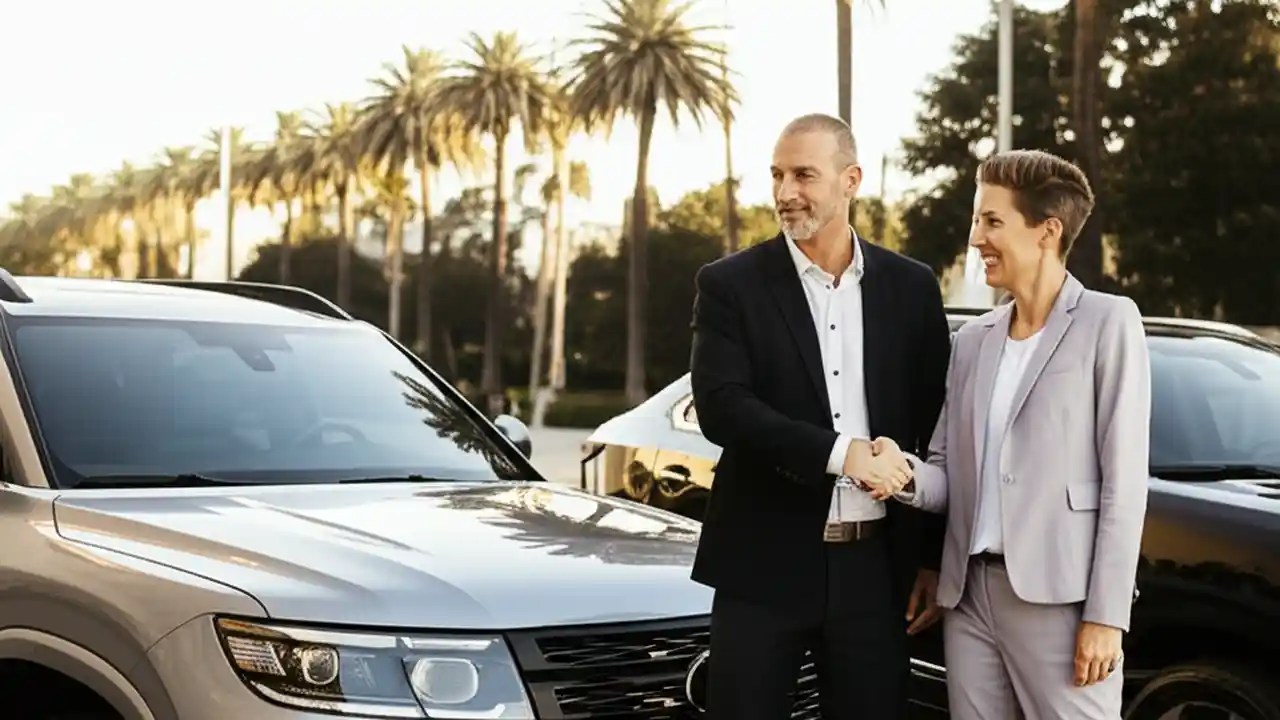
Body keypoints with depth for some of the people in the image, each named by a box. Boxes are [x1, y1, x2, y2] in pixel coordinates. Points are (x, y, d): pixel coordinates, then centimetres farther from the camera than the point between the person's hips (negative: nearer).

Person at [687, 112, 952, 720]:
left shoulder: (911, 287, 6)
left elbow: (936, 430, 9)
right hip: (764, 566, -2)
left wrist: (935, 557, 7)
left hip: (876, 567, 2)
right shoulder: (730, 284, -1)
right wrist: (839, 453, -23)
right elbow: (720, 408, -13)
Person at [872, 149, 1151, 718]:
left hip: (1059, 596, -5)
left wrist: (1106, 614, -13)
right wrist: (906, 474, -7)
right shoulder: (973, 339, 16)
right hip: (971, 593, 6)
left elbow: (1124, 478, -7)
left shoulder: (1107, 321, -1)